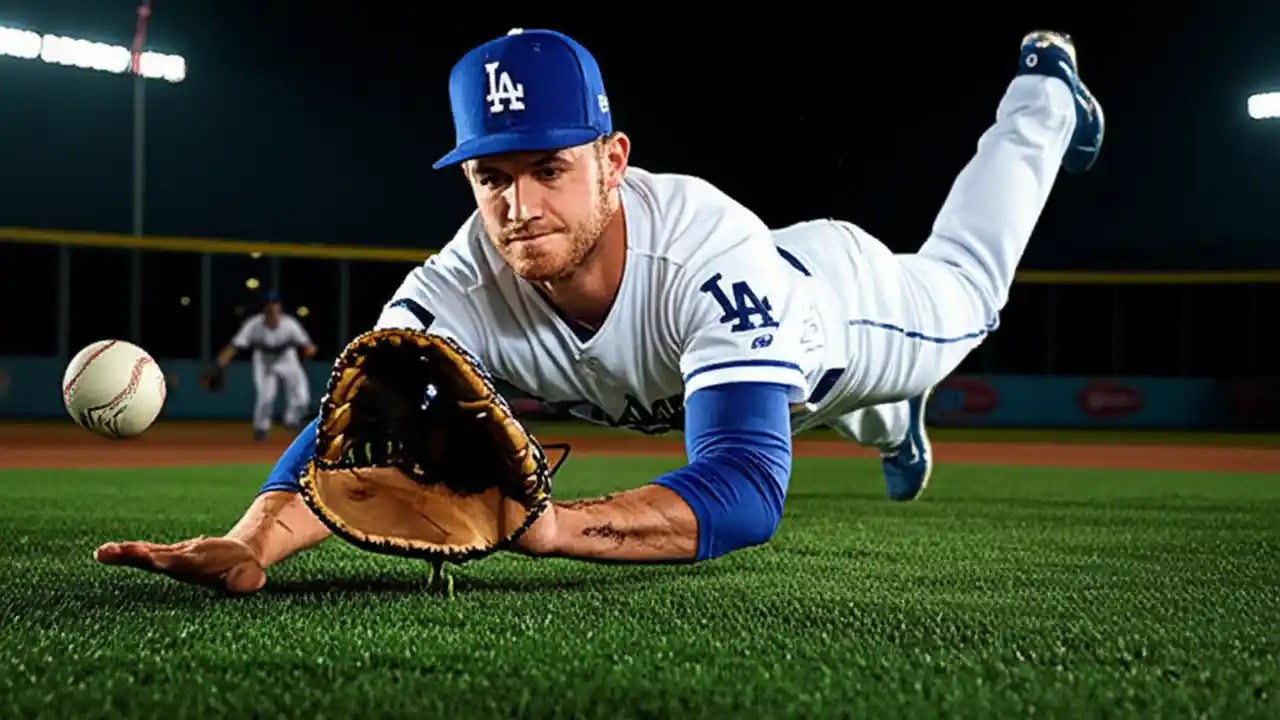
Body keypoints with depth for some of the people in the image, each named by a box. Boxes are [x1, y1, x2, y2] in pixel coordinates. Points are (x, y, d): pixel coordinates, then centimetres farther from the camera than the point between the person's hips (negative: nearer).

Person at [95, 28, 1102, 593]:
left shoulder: (710, 251, -53)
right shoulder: (463, 289, -41)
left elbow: (747, 487, -62)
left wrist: (555, 525, -79)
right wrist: (251, 544, -72)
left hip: (844, 302, -3)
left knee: (967, 285, 30)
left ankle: (1044, 91, 57)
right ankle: (887, 425, 75)